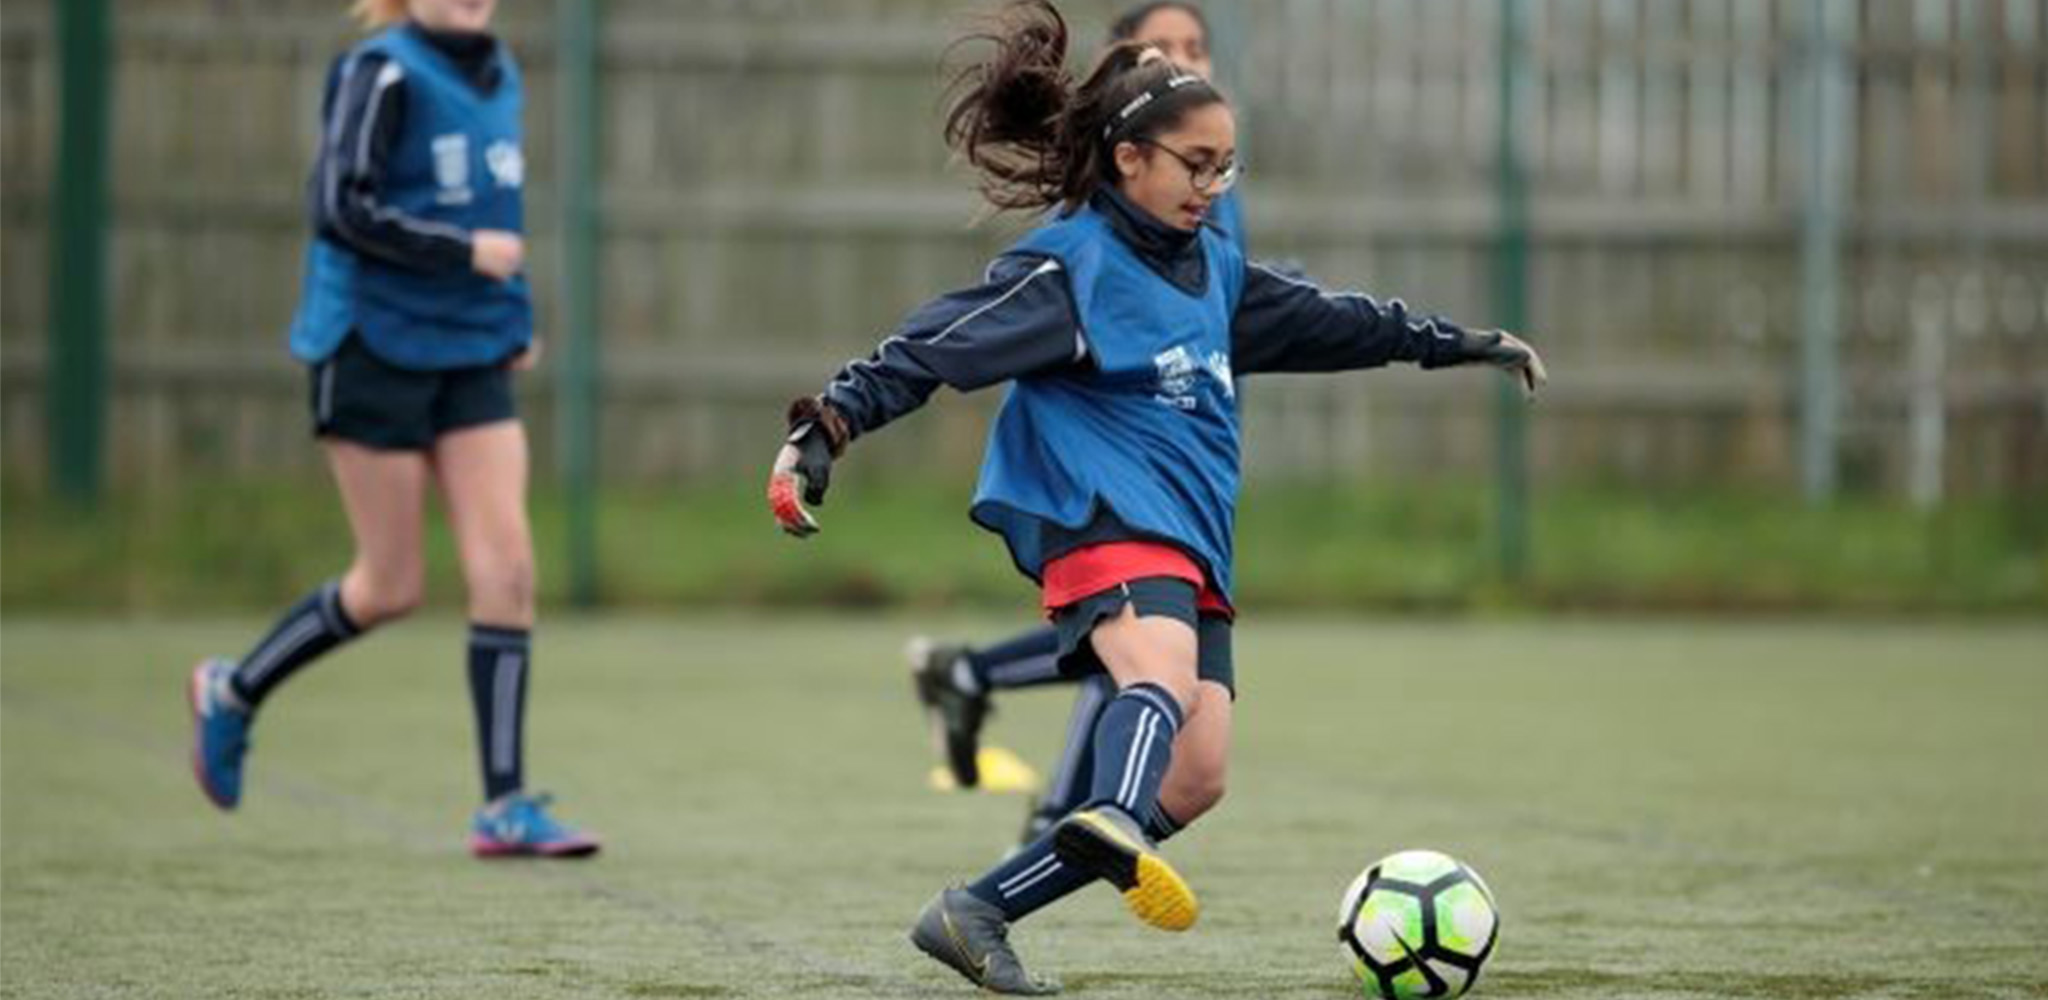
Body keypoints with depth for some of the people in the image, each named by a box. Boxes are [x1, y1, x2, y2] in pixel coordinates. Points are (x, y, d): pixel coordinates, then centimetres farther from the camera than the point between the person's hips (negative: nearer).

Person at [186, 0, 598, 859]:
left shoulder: (499, 76, 10)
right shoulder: (384, 74, -14)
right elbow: (341, 209, -22)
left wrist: (515, 313, 13)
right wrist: (465, 252, -22)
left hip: (473, 355, 7)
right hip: (376, 350, -6)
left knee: (507, 570, -5)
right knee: (392, 587, 0)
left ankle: (505, 807, -3)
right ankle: (232, 692, 25)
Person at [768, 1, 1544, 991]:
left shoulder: (1213, 268, 21)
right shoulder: (1069, 265, -5)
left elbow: (1320, 320, 35)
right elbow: (939, 344, -14)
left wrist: (1457, 343, 41)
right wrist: (830, 423, -28)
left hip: (1191, 542, 8)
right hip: (1102, 516, -8)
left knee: (1194, 776, -5)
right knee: (1164, 676, -37)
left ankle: (976, 914, 1)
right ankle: (1113, 827, -71)